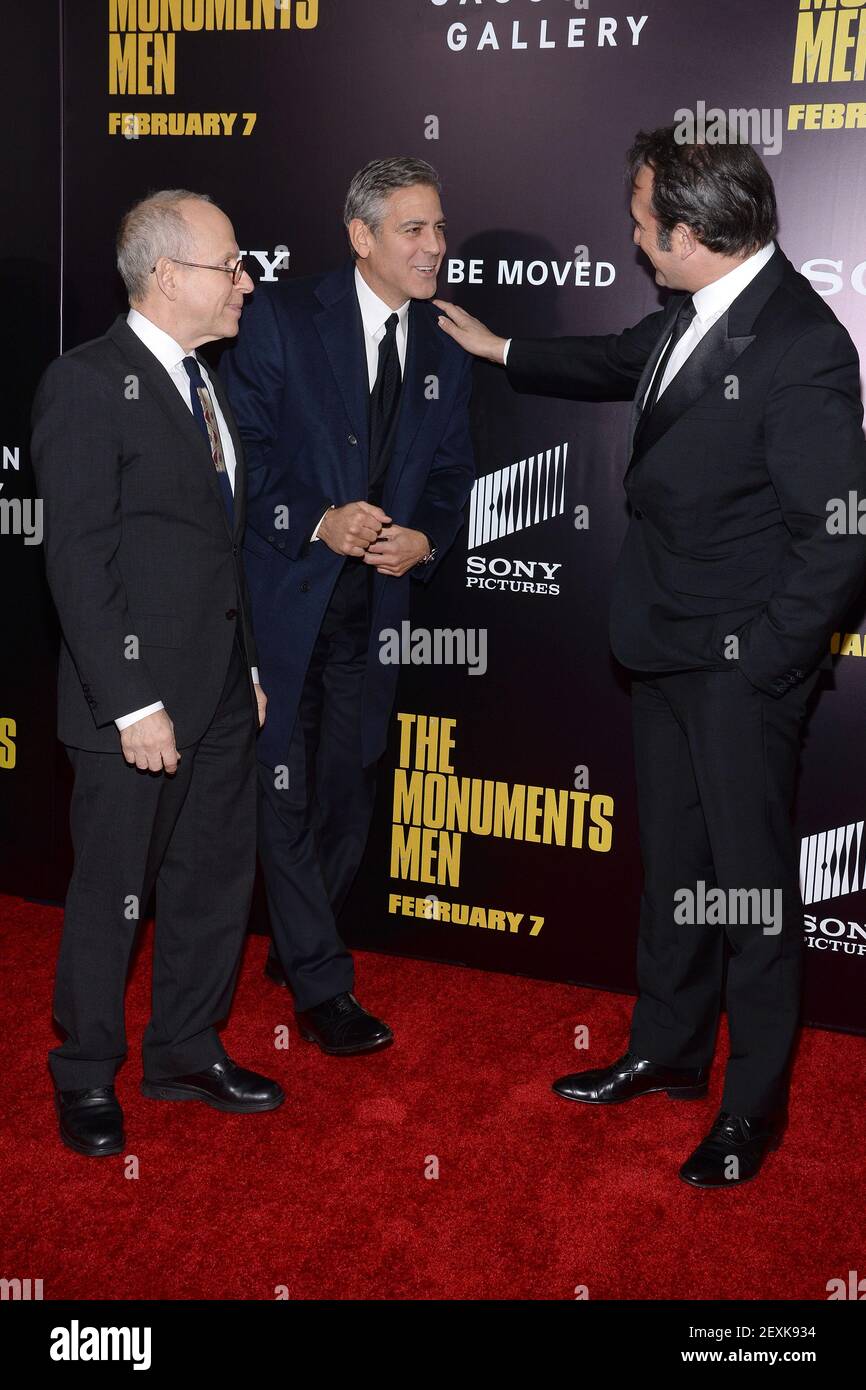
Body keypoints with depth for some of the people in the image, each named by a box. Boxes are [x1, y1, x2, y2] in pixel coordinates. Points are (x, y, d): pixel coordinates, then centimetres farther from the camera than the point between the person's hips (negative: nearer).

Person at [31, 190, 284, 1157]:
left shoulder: (206, 383, 13)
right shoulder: (88, 384, -13)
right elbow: (78, 559, -17)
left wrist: (248, 668, 14)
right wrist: (131, 704, -19)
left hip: (222, 695, 8)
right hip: (136, 697, -8)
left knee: (216, 880, 15)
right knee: (112, 895, 6)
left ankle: (185, 1053, 32)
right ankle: (86, 1077, 24)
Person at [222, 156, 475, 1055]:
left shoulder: (444, 351, 7)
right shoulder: (280, 320, -7)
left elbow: (453, 475, 10)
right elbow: (241, 451, -11)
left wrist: (425, 541, -10)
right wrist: (318, 524, -21)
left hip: (377, 601, 5)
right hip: (282, 592, -4)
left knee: (348, 788, 14)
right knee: (286, 792, -1)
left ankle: (295, 945, 34)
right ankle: (321, 985, 10)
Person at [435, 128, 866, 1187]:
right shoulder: (693, 313, 2)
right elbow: (622, 364, 25)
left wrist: (761, 657, -16)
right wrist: (500, 351, 34)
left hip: (739, 666, -8)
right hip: (664, 649, 8)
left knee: (752, 881, 7)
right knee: (672, 861, 20)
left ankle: (754, 1105, 24)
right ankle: (667, 1051, 39)